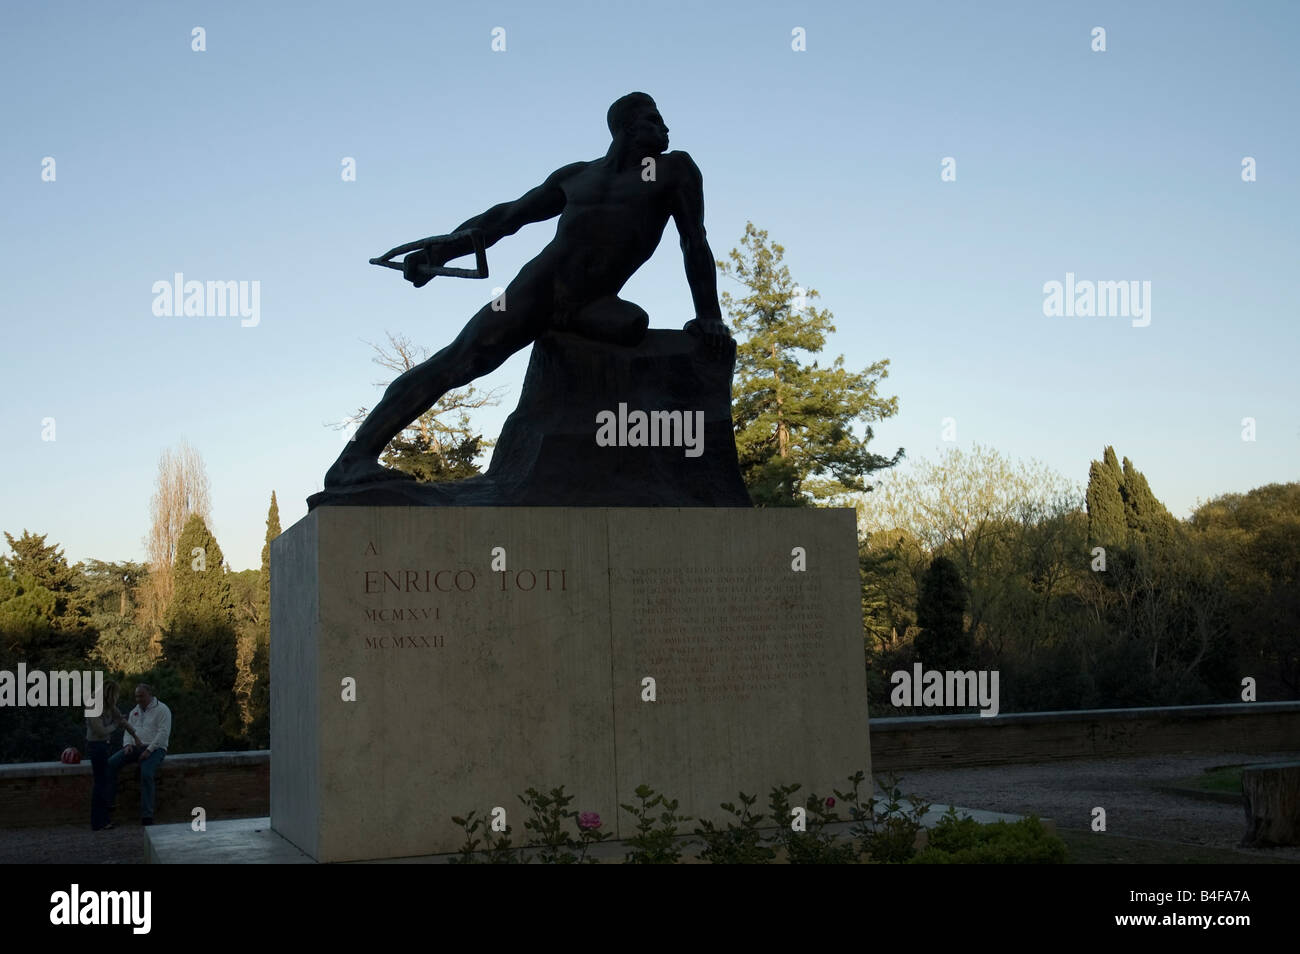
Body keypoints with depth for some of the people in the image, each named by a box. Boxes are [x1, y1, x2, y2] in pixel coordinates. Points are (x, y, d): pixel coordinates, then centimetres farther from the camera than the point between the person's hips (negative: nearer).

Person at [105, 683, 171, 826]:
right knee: (111, 763, -18)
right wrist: (128, 744, -4)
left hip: (154, 748, -6)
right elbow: (128, 730, 19)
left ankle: (147, 816, -32)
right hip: (135, 747, 6)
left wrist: (149, 750, -20)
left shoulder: (162, 710, -3)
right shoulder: (135, 711, 19)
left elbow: (163, 733, -12)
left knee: (146, 773, -33)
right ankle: (108, 803, -15)